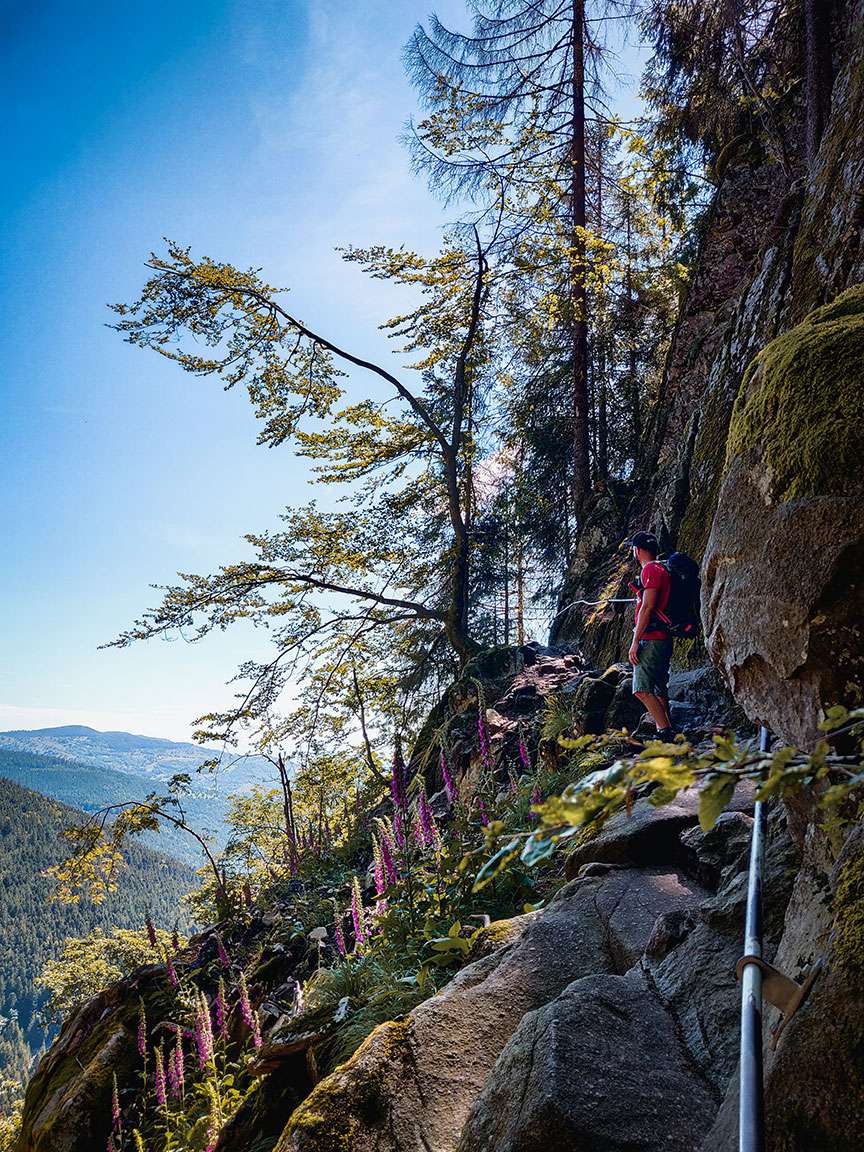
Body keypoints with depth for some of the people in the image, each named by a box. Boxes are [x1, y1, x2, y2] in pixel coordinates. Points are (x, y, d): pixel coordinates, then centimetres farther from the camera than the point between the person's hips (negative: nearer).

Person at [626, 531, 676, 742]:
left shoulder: (650, 570, -9)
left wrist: (635, 641, -18)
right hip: (662, 638, 11)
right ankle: (666, 733, 12)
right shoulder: (661, 570, 22)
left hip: (651, 639, -11)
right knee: (658, 690, 11)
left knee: (642, 689, -14)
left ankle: (665, 731, -16)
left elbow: (647, 607, -17)